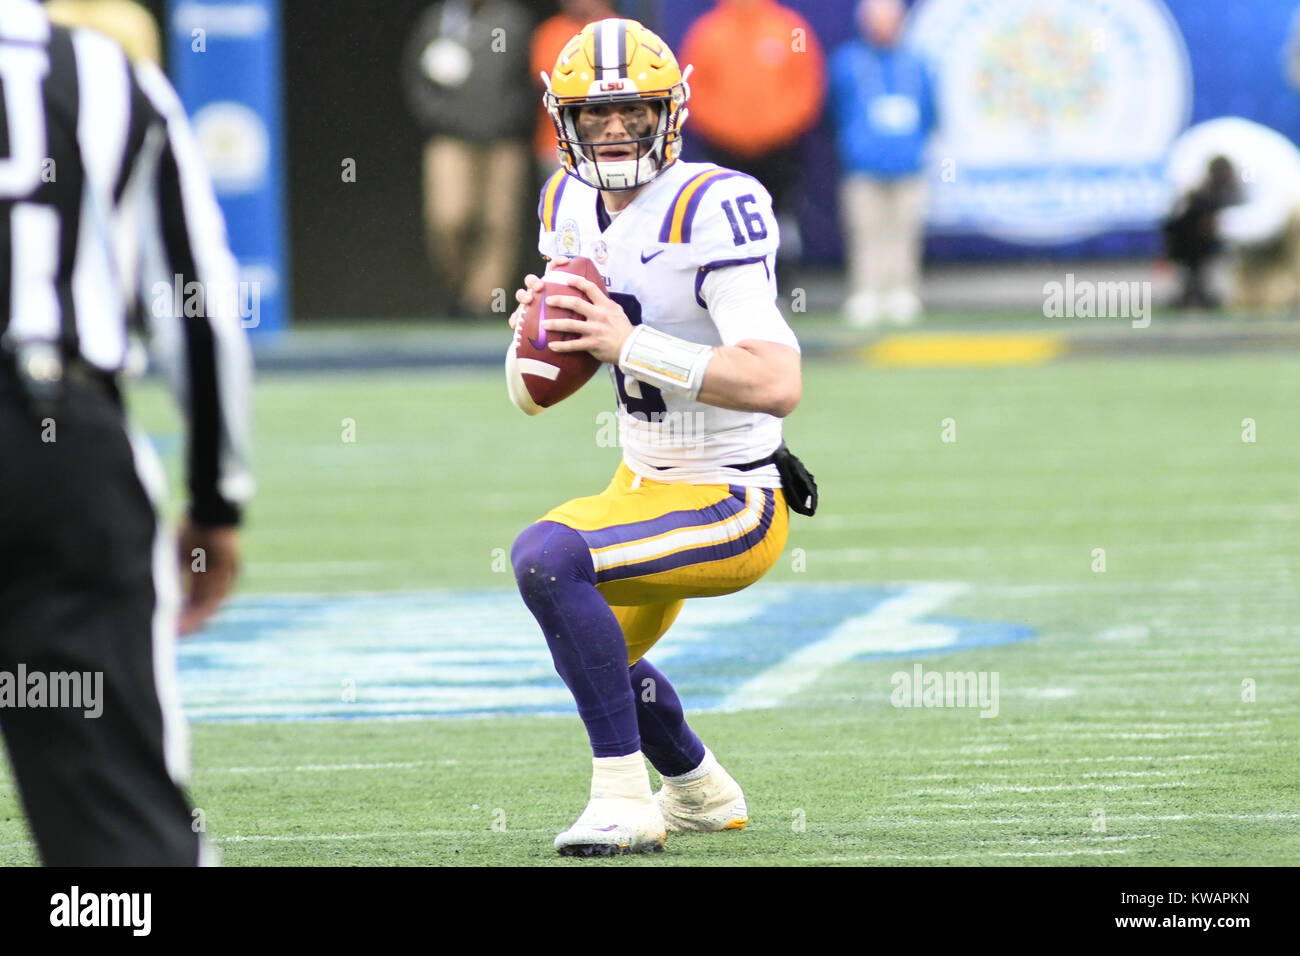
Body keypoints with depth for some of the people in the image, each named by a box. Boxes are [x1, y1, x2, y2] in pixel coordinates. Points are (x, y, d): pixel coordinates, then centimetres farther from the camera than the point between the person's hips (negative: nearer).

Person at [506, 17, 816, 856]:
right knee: (590, 651, 28)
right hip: (647, 483, 10)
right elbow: (533, 394, 9)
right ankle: (704, 793, 54)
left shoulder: (709, 209, -24)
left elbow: (777, 384, -34)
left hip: (730, 508, -10)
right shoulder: (573, 206, 2)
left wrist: (628, 345, -35)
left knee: (547, 557, -29)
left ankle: (625, 801, -21)